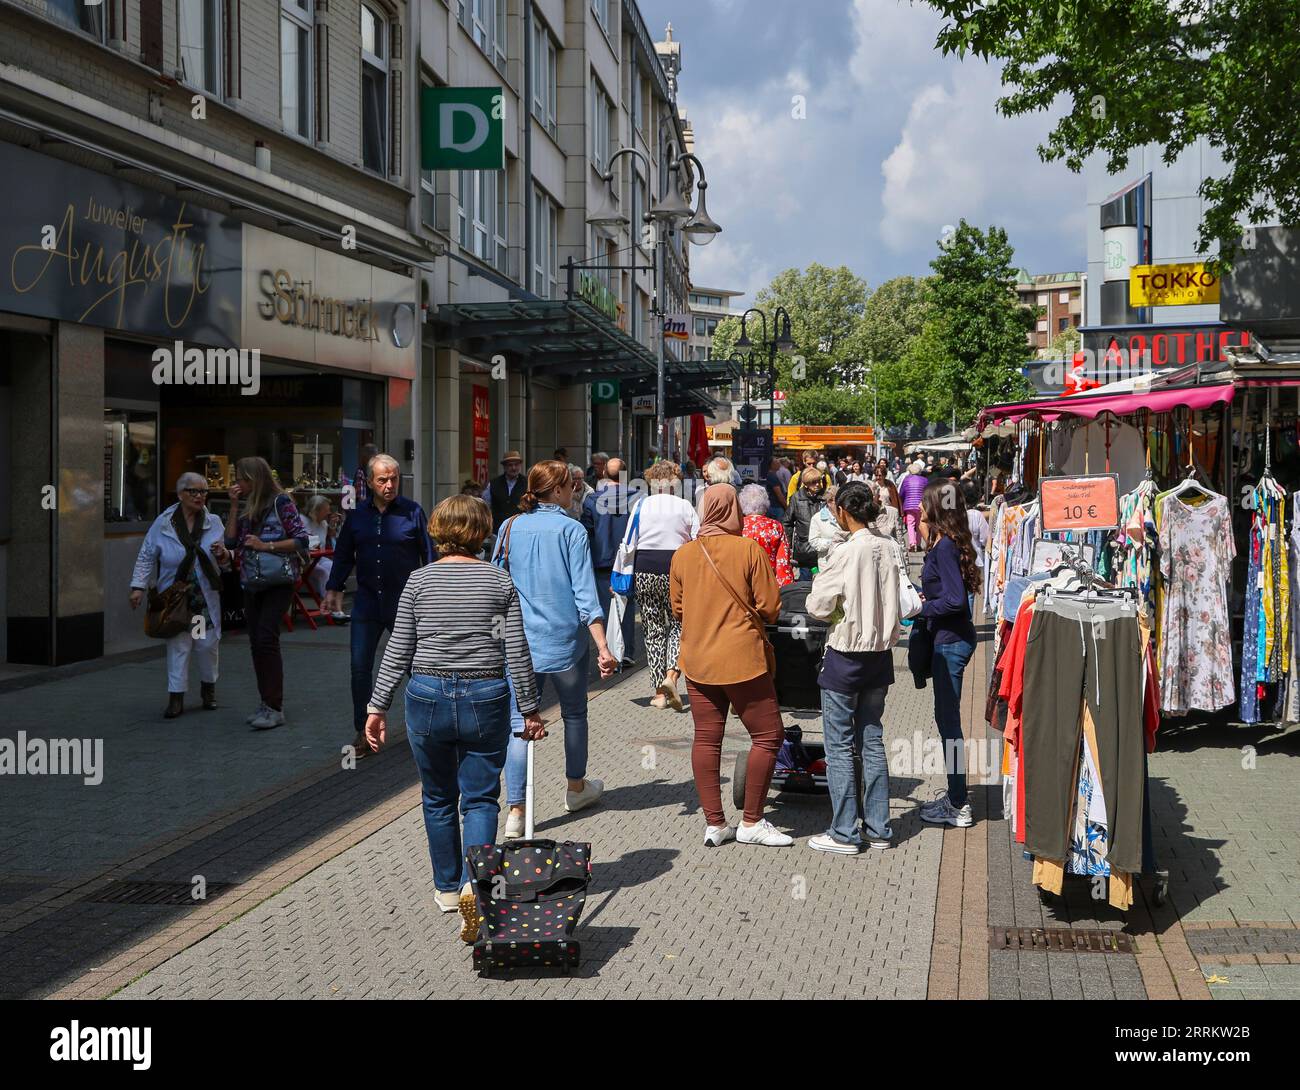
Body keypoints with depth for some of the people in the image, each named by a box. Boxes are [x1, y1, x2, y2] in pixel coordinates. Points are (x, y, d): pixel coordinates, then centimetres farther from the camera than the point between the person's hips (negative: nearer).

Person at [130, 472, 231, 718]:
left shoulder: (214, 523, 2)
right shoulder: (163, 523, -4)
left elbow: (227, 562, 9)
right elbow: (146, 557, 3)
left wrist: (223, 555, -14)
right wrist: (138, 586, -2)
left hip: (206, 598, 2)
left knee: (207, 643, 6)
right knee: (178, 646, -3)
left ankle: (208, 688, 27)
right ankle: (176, 697, 3)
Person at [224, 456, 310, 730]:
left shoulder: (280, 502, -8)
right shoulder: (245, 506, 10)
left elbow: (301, 540, -10)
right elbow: (231, 541, 3)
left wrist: (266, 545, -17)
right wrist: (234, 505, -1)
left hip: (278, 581, -7)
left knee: (266, 638, -16)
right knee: (256, 643, 9)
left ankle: (275, 708, -14)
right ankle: (266, 703, 18)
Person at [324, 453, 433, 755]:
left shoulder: (412, 512, -3)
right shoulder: (357, 515, 6)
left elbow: (429, 555, 0)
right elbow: (343, 555, 15)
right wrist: (334, 588, 7)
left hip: (405, 605, -3)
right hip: (367, 603, 3)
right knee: (360, 668, 1)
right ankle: (362, 733, 10)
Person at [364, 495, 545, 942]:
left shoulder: (420, 580, 0)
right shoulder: (499, 581, -2)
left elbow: (398, 651, 0)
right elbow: (517, 653, -2)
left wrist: (377, 707, 7)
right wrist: (530, 709, 7)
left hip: (428, 698, 1)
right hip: (485, 699, -1)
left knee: (438, 799, 17)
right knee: (480, 799, 5)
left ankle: (448, 888, 28)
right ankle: (472, 885, -15)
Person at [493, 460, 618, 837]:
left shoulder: (510, 528, 3)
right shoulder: (571, 530, -8)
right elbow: (584, 594, -13)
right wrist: (602, 646, -13)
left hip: (519, 643, 2)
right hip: (565, 641, -2)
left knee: (520, 726, 1)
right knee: (574, 714, 20)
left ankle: (516, 812, -6)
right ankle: (576, 787, 37)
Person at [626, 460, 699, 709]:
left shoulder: (641, 505, 5)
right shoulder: (685, 507, 2)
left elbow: (628, 544, 4)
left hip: (645, 569, 1)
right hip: (677, 568, -1)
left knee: (653, 629, 8)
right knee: (678, 625, 10)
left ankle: (659, 693, 9)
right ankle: (671, 675, -15)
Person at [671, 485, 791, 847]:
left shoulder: (683, 554, 2)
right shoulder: (749, 549, -10)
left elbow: (677, 609, 12)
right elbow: (770, 608, -7)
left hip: (697, 660, 5)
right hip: (741, 658, -5)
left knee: (706, 739, 10)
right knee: (768, 735, 6)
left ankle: (714, 823, 13)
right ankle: (751, 823, 7)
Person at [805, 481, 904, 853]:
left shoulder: (847, 552, -18)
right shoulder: (889, 549, -1)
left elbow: (818, 606, -14)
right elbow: (903, 602, 5)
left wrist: (818, 583, 6)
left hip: (846, 655, -6)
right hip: (880, 653, 6)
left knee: (839, 745, 3)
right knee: (872, 741, 14)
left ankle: (844, 833, 7)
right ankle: (878, 828, 19)